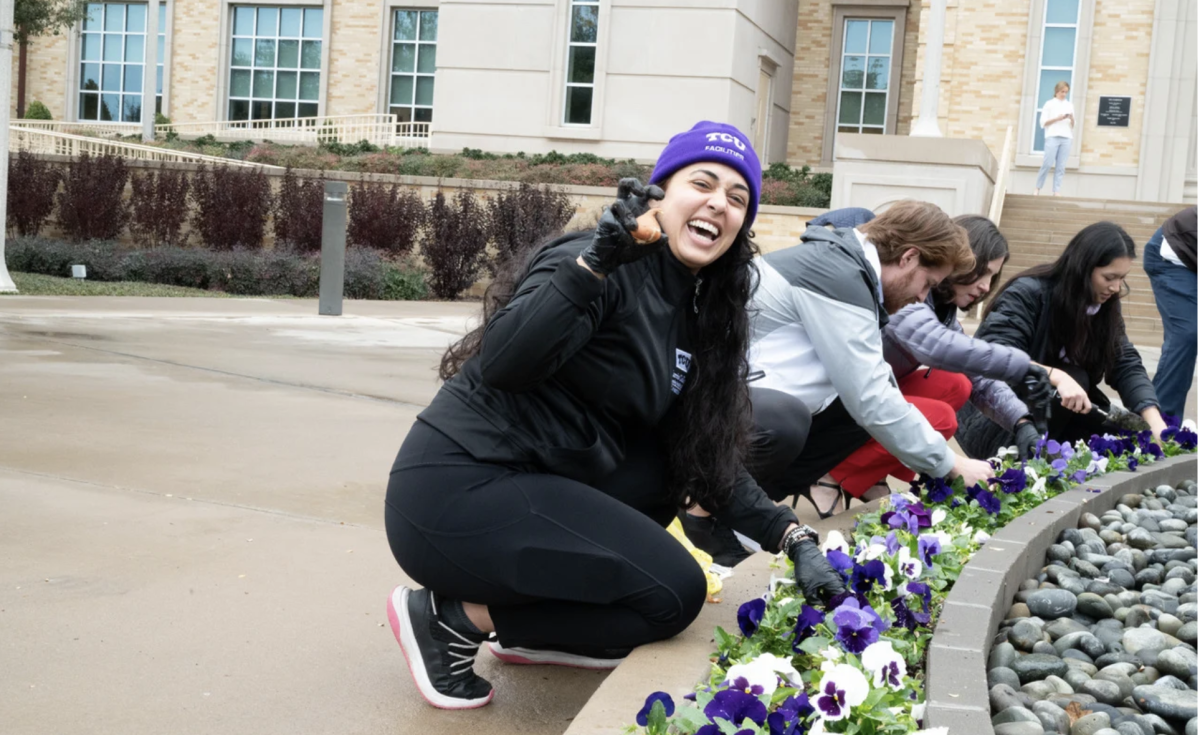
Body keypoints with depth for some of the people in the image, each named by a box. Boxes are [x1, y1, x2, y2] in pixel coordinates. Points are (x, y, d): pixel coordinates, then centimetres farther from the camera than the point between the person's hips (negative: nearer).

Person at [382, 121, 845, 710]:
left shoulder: (700, 313, 12)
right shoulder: (616, 269, -14)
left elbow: (708, 461, 11)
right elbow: (502, 365, -28)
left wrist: (794, 539, 3)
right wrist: (595, 262, -34)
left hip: (533, 486, 9)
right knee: (675, 592, -12)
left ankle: (530, 632, 10)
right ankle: (452, 617, -2)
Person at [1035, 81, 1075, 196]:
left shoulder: (1070, 105, 16)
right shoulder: (1049, 104, 6)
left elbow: (1072, 127, 16)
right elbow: (1043, 123, 0)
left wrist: (1072, 119, -4)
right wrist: (1057, 118, -11)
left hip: (1066, 138, 3)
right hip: (1053, 137, -3)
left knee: (1061, 166, -2)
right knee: (1047, 164, -12)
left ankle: (1056, 191, -4)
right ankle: (1037, 188, 0)